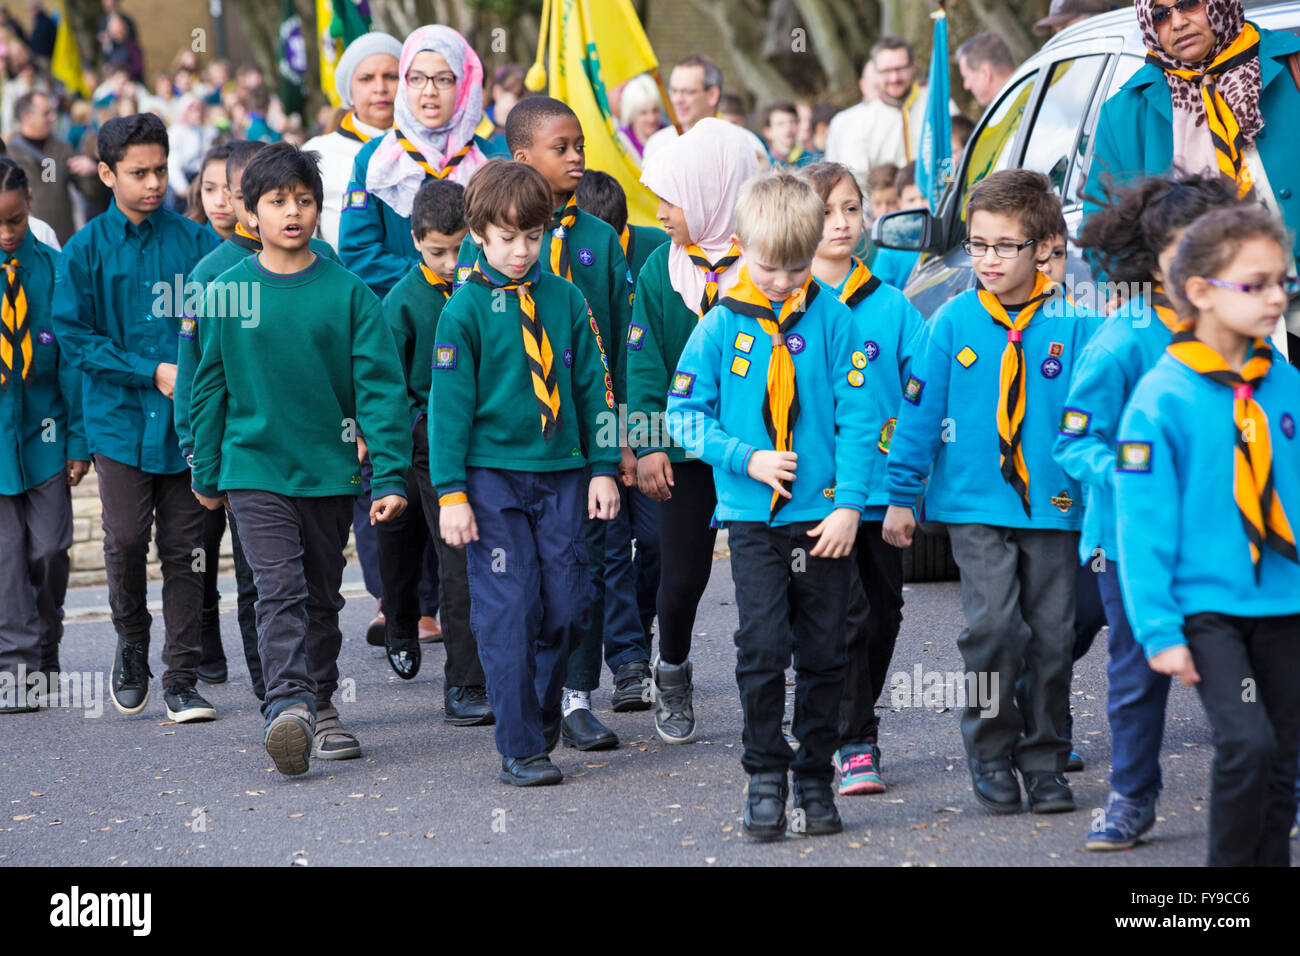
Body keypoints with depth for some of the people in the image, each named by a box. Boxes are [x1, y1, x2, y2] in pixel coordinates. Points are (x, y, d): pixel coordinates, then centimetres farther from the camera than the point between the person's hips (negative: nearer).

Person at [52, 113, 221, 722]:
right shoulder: (85, 250, 2)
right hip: (120, 419, -1)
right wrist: (153, 372, -10)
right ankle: (131, 645, 18)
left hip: (186, 419, 1)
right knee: (126, 540, -9)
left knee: (182, 549, 0)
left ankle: (181, 680, 6)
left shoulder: (194, 241, 6)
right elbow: (73, 336, -2)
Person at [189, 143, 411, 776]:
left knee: (322, 597, 15)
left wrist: (391, 475, -12)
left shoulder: (347, 291, -4)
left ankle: (321, 706, 30)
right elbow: (209, 387, 7)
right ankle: (287, 709, -27)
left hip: (331, 471, 1)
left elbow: (380, 385, -5)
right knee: (279, 592, -16)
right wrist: (207, 474, 10)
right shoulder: (227, 291, -1)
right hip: (255, 468, -1)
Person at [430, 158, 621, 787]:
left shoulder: (565, 300, 7)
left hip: (561, 474, 3)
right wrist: (451, 492, -7)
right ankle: (520, 749, -1)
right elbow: (449, 403, -3)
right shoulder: (465, 309, -3)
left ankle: (542, 718, 26)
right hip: (492, 475, -3)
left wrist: (603, 468, 8)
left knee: (566, 605, 1)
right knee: (509, 610, -7)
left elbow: (592, 386, 12)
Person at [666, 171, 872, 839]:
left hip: (824, 514, 1)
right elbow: (685, 414, 3)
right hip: (753, 515, -1)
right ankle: (765, 777, 5)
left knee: (823, 653, 6)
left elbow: (855, 417, -2)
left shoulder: (831, 318, -1)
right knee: (762, 647, -8)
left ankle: (815, 777, 18)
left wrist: (849, 505, -8)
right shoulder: (722, 326, -1)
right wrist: (747, 458, -10)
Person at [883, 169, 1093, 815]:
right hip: (974, 503, -1)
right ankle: (990, 756, 4)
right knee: (993, 624, -13)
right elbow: (919, 410, 4)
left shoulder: (1070, 323, -1)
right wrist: (901, 495, 4)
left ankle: (1044, 761, 19)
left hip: (1052, 503, 1)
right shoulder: (954, 321, 0)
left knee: (1052, 633, 5)